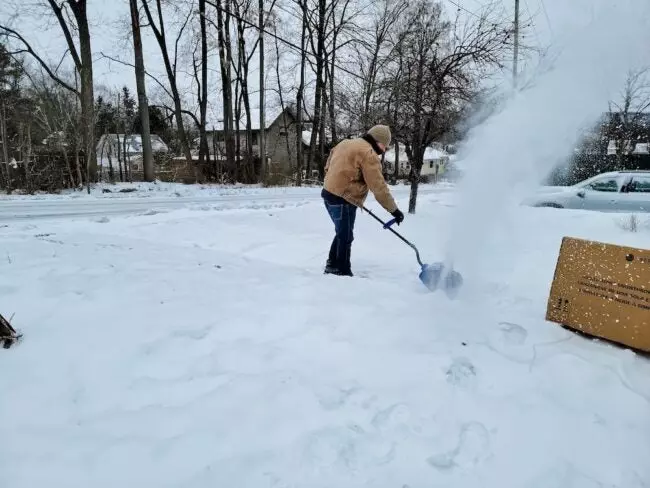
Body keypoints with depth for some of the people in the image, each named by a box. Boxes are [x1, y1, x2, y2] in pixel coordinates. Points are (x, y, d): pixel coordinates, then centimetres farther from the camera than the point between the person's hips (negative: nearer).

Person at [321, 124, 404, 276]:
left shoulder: (346, 143, 15)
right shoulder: (369, 154, -13)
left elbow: (328, 165, 23)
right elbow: (378, 186, -17)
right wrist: (394, 209, -13)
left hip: (330, 193, 10)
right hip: (343, 199, -10)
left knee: (342, 233, 20)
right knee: (345, 237, -2)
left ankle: (332, 266, 29)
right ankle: (343, 272, 4)